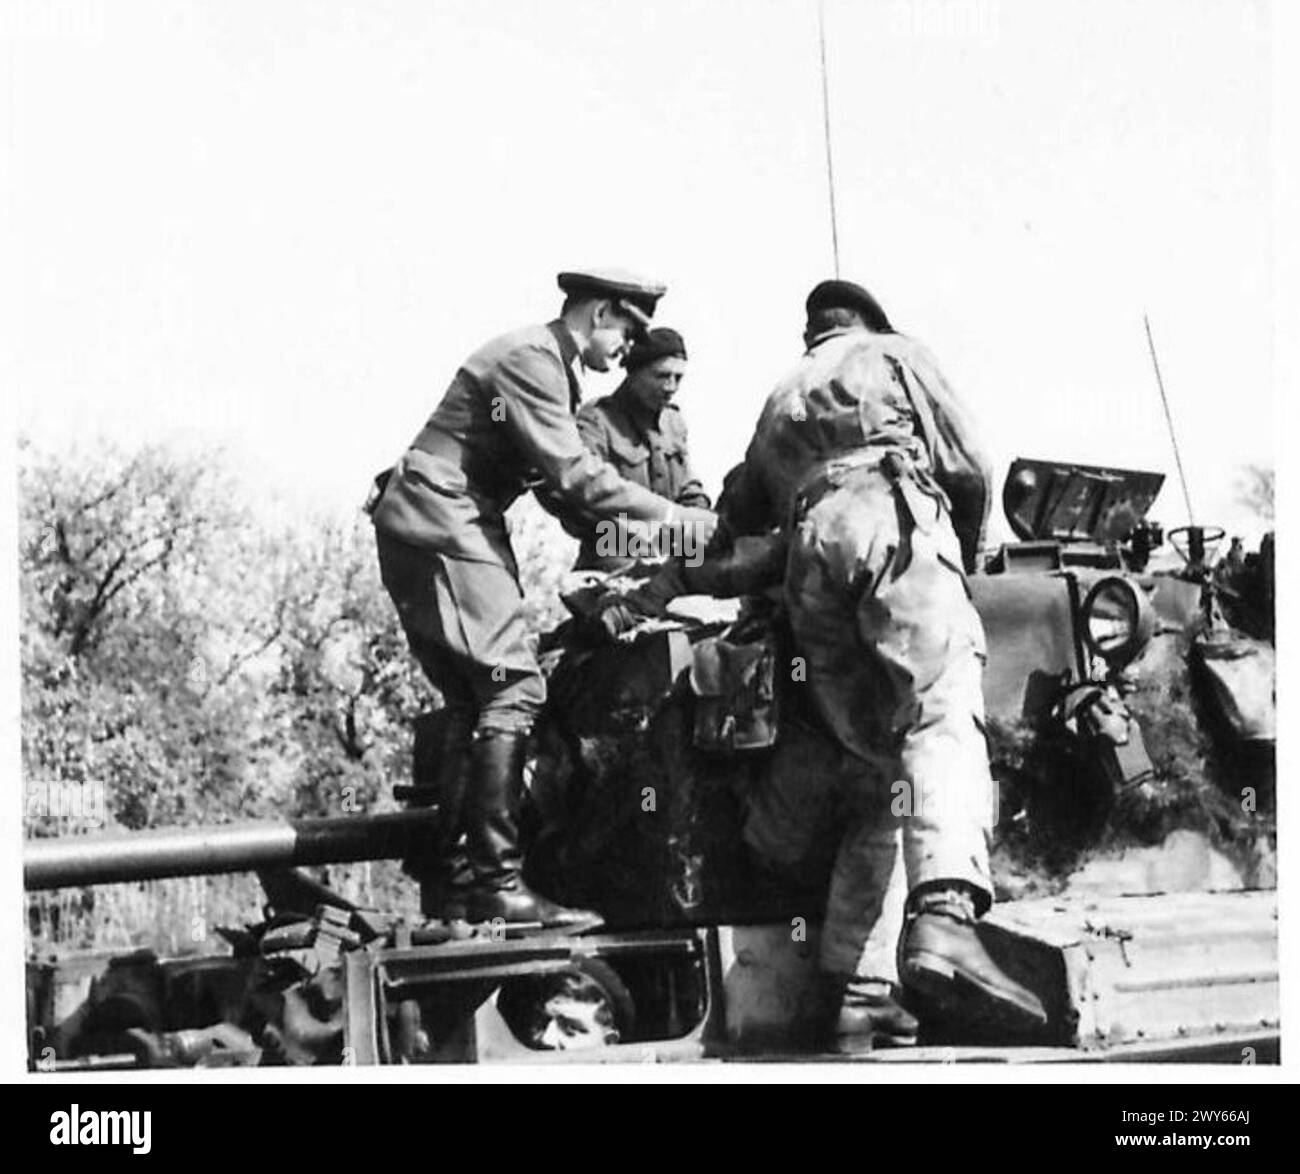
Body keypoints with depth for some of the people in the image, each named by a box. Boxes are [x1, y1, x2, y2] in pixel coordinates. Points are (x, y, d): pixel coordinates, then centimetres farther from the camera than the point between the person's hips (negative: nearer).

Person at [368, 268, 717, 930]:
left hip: (418, 529, 11)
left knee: (468, 699, 10)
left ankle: (445, 876, 11)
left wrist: (626, 537, 12)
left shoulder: (542, 362, 21)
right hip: (443, 525, -11)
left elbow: (557, 484, 22)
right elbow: (572, 475, -20)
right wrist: (675, 518, -15)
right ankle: (496, 881, -19)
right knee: (512, 688, -15)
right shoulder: (531, 357, -11)